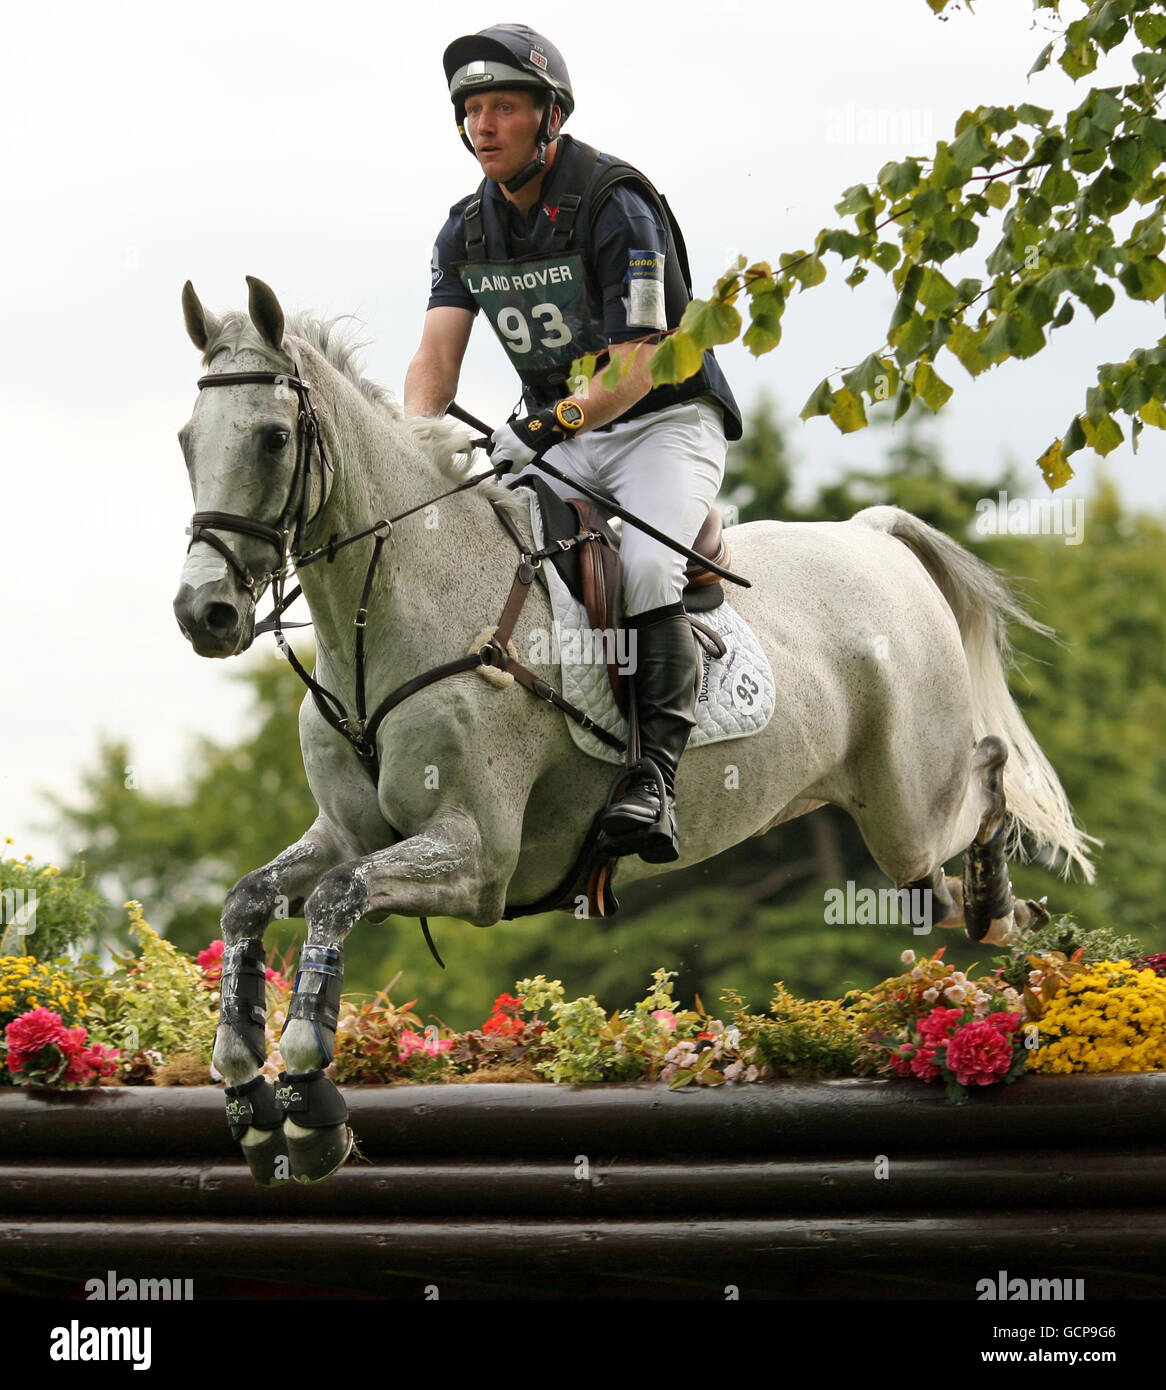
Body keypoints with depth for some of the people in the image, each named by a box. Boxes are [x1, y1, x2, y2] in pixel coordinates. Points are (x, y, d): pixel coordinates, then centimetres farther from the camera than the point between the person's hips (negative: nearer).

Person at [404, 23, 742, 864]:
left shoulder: (616, 204, -17)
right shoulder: (468, 231, 4)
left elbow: (639, 364, -22)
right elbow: (437, 358, -4)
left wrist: (550, 423, -37)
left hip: (664, 421, -6)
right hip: (560, 440, 7)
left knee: (645, 568, -33)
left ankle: (654, 779, -38)